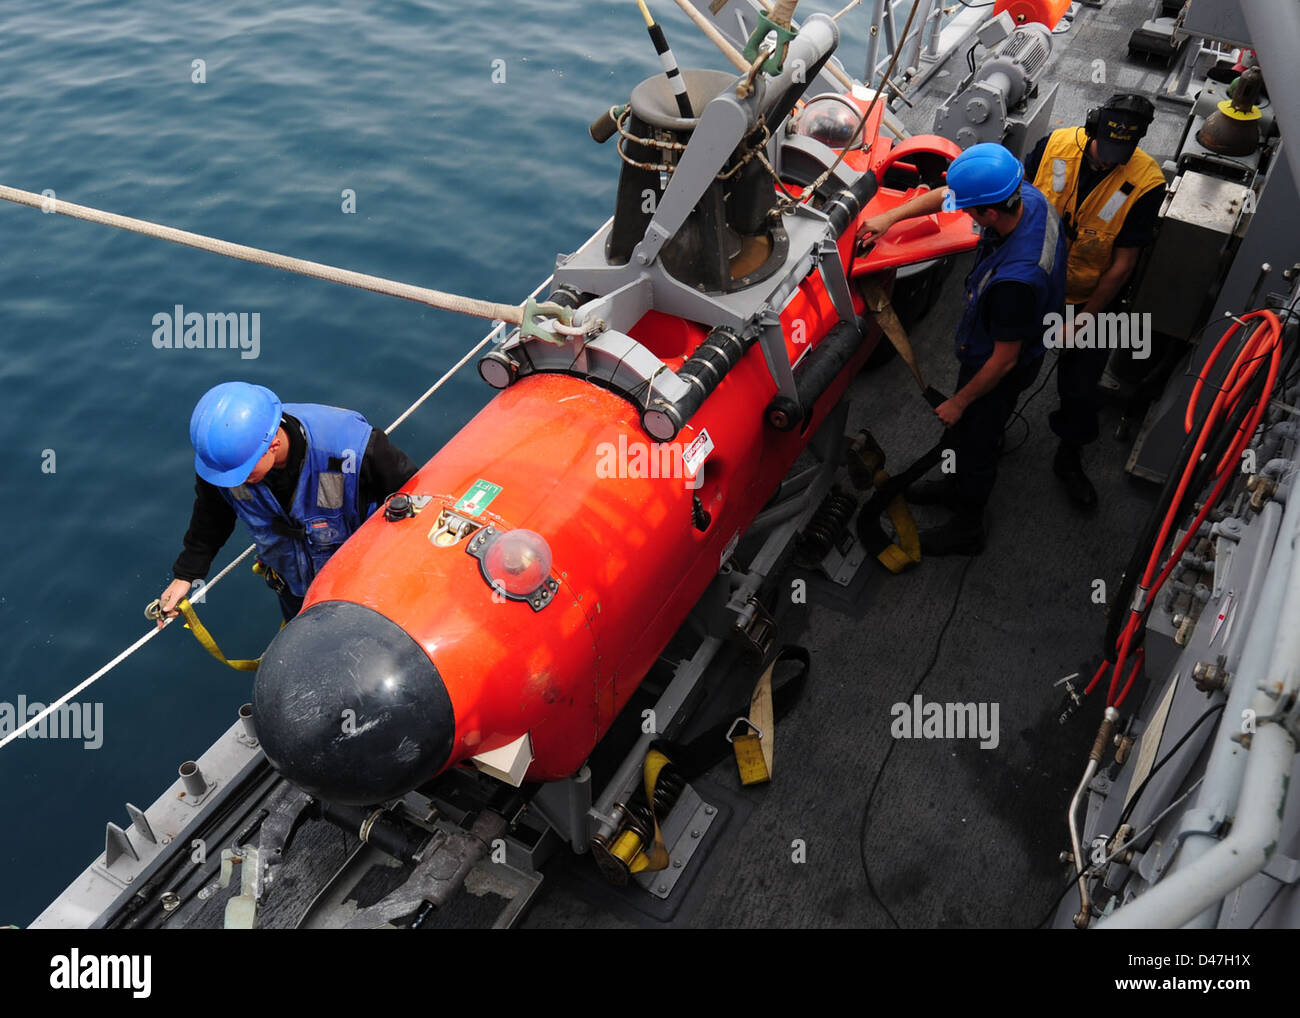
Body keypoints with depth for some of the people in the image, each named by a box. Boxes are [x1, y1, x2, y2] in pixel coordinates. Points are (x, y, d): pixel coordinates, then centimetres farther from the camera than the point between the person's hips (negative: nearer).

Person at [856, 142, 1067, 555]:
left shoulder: (1015, 278, -44)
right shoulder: (1027, 195, -19)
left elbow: (1005, 359, -29)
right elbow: (945, 194, 0)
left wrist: (959, 402, -16)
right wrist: (890, 217, -3)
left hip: (996, 368, -8)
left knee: (974, 439, 16)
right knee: (972, 429, 30)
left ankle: (967, 529, 41)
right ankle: (959, 487, 58)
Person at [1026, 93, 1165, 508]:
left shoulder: (1146, 183, -22)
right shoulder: (1054, 146, -18)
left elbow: (1123, 264, -16)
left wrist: (1082, 320, -13)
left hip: (1086, 299, -1)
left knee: (1081, 389, 12)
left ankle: (1069, 458, 37)